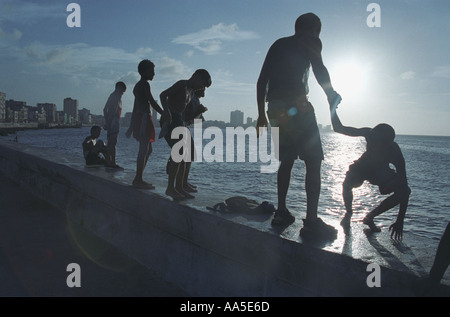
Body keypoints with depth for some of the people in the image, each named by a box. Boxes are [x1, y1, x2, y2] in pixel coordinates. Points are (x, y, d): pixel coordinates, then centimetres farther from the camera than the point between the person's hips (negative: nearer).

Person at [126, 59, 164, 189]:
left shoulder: (138, 86, 22)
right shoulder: (145, 84, -7)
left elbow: (135, 108, 23)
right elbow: (152, 102, -16)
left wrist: (131, 126, 24)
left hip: (138, 119, 10)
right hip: (144, 118, -10)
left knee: (148, 150, 13)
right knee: (144, 150, -9)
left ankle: (138, 179, 15)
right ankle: (138, 180, -6)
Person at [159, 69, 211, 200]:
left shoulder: (192, 92, 19)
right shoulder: (182, 84, -8)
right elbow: (163, 95, -16)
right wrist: (167, 112, -26)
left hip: (179, 121, 10)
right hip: (170, 120, -10)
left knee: (183, 155, 5)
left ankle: (179, 187, 10)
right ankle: (170, 188, -13)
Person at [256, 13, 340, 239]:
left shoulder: (278, 45, 24)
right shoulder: (310, 42, 6)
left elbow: (262, 81, 21)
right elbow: (319, 70, -9)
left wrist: (261, 114, 23)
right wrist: (331, 96, 4)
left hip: (274, 108, 7)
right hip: (296, 105, -7)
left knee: (287, 159, 17)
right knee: (313, 162, -5)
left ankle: (281, 212, 19)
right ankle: (311, 222, -12)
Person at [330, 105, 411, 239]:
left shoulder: (395, 153, -37)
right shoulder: (369, 133, -33)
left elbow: (404, 186, -36)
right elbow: (339, 128, -25)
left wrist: (400, 221, -40)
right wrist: (333, 107, -40)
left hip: (382, 173, 0)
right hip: (362, 166, 0)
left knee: (404, 191, -23)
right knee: (347, 184, -31)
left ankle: (369, 217, -7)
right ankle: (348, 213, 0)